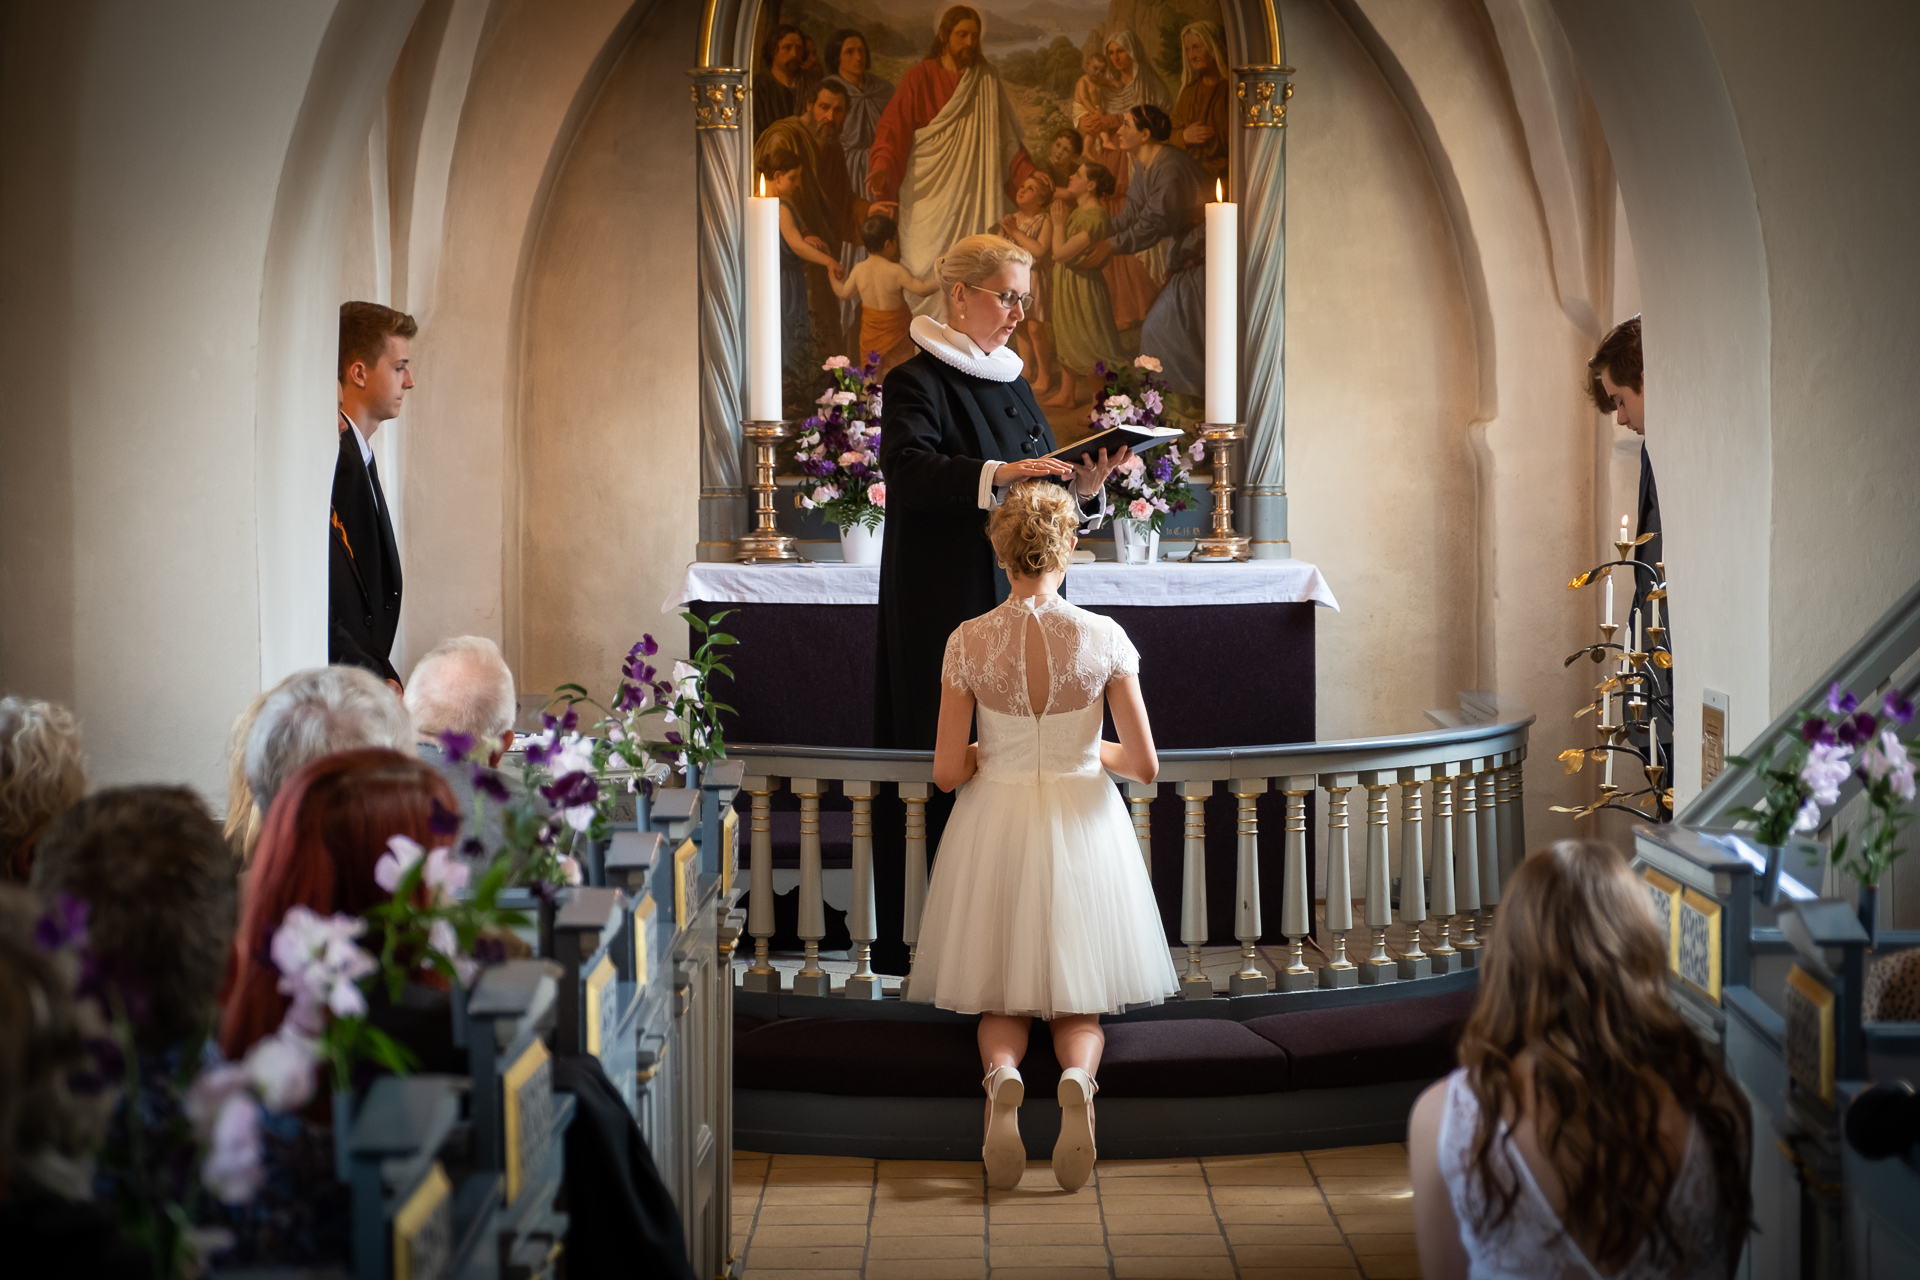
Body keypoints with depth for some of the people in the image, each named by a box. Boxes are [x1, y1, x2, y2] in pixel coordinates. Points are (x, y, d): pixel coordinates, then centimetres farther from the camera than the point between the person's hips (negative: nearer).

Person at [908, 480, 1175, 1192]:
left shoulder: (969, 642, -9)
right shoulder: (1103, 638, -9)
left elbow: (947, 773, -7)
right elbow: (1145, 765, -7)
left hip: (996, 826, 0)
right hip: (1081, 828, 0)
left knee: (1002, 1003, 14)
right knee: (1082, 1004, 12)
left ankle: (1002, 1075, -20)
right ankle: (1077, 1079, -22)